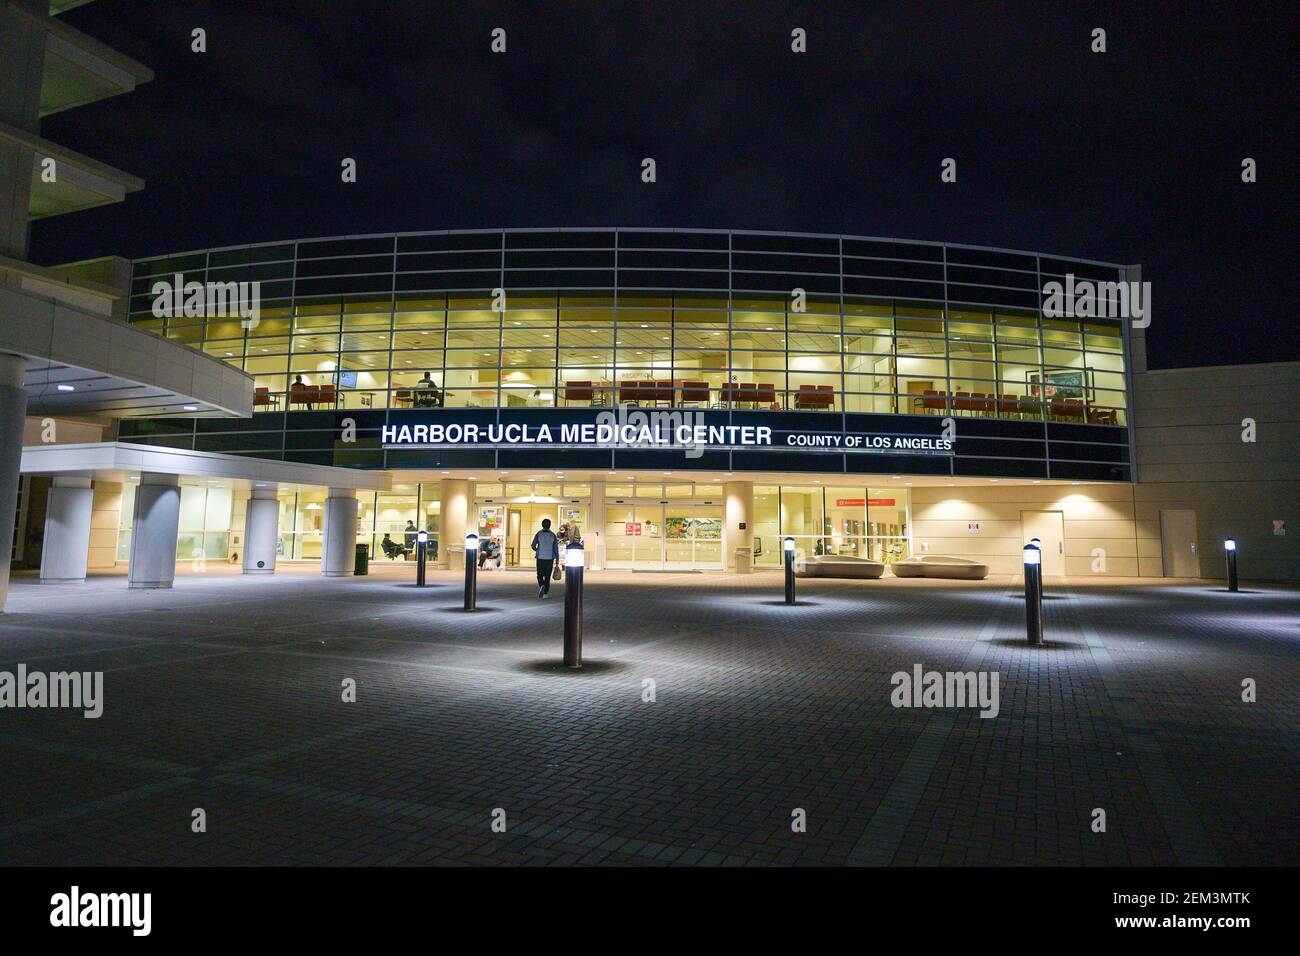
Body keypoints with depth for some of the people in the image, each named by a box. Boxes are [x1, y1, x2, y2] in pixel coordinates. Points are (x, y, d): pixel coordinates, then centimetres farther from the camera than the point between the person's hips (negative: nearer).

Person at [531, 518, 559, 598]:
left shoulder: (538, 534, -4)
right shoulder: (553, 535, -2)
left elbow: (533, 546, -6)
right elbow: (556, 548, -3)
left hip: (540, 557, 0)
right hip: (550, 558, 0)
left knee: (540, 574, 12)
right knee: (547, 575, 9)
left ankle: (541, 586, -16)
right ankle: (546, 593, 8)